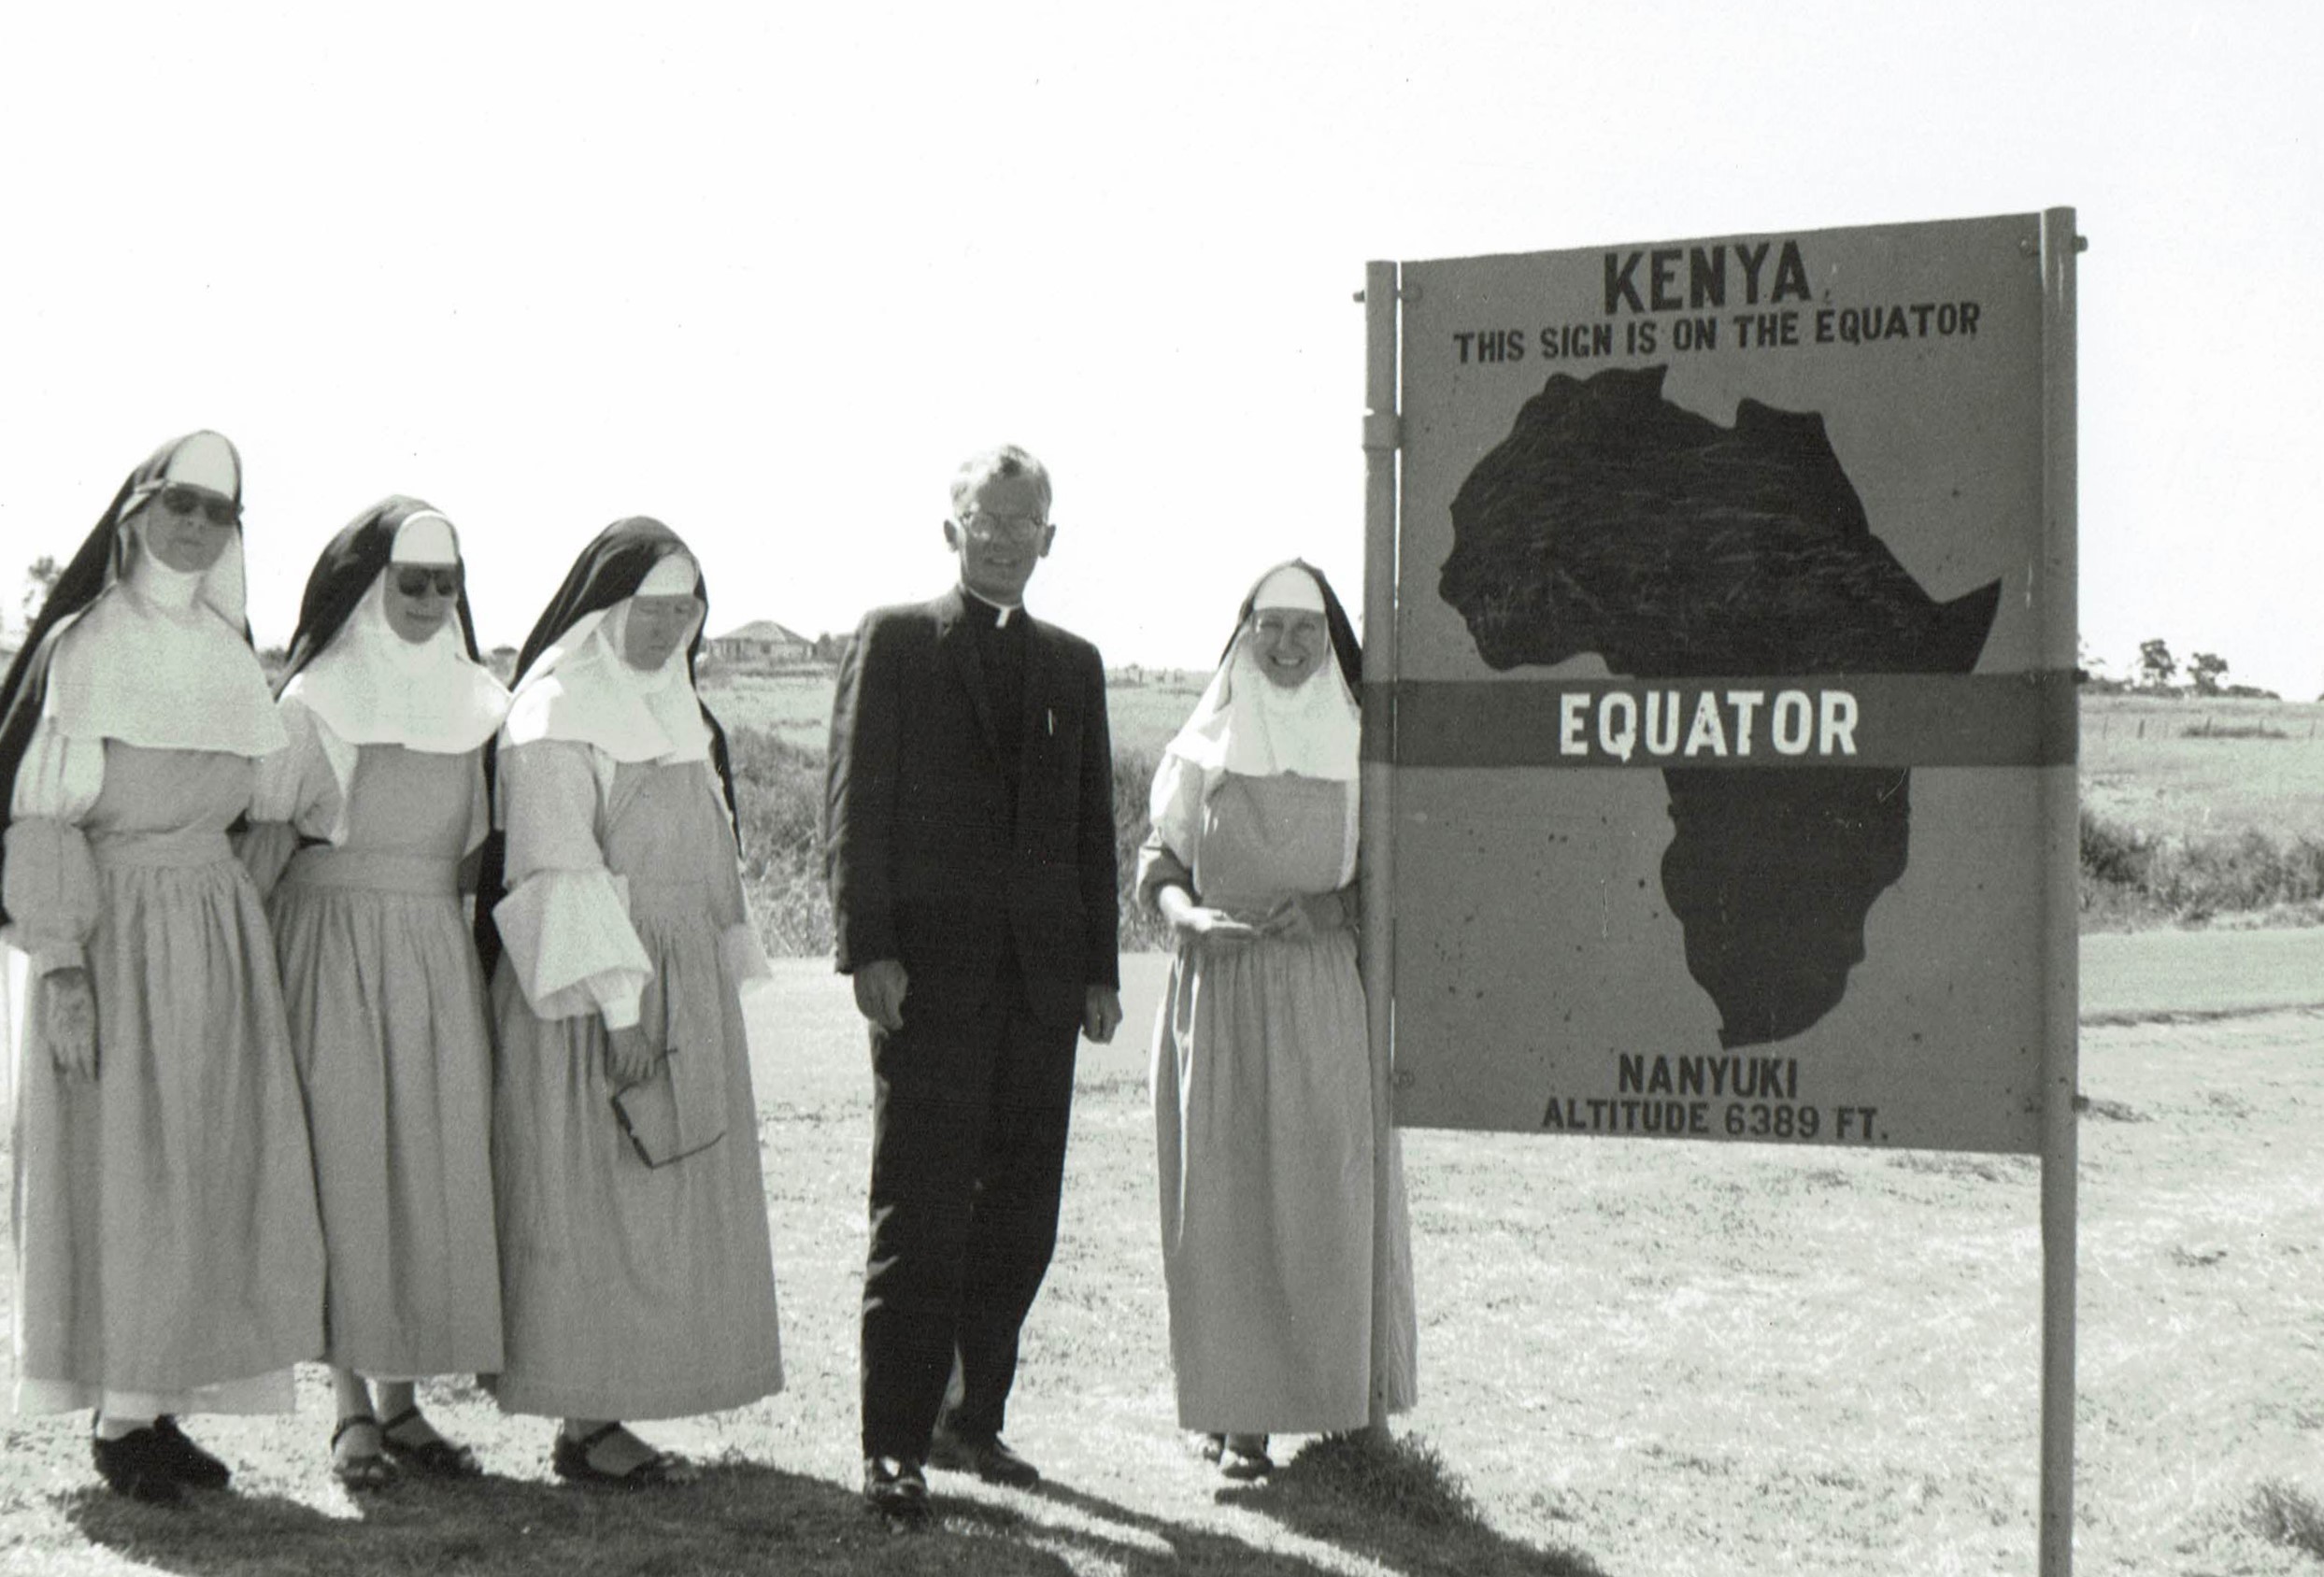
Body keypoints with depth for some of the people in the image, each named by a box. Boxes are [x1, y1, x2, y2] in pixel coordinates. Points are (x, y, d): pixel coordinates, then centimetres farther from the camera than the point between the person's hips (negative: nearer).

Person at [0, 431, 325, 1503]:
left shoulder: (230, 656, 13)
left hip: (221, 938, 6)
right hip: (116, 936, -6)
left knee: (209, 1169, 5)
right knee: (117, 1170, -4)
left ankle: (162, 1403, 13)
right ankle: (117, 1416, 4)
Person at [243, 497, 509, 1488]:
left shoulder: (474, 701, 10)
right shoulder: (315, 700, -2)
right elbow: (266, 837, -1)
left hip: (438, 946, 4)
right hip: (336, 936, -4)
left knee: (436, 1165, 3)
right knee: (345, 1163, -3)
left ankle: (403, 1399, 11)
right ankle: (353, 1408, 3)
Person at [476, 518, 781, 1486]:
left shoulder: (672, 704, 16)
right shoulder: (556, 715, -10)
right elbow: (559, 873, -17)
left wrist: (729, 966, 16)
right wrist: (619, 1001, -22)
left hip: (686, 982, 9)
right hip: (591, 989, -9)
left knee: (667, 1204, 8)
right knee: (593, 1202, -5)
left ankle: (608, 1410, 14)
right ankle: (583, 1426, 1)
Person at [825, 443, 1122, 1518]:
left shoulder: (1073, 664, 17)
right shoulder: (893, 641, 4)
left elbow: (1092, 825, 16)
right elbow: (853, 805, -2)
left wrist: (1099, 968, 10)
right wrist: (867, 946, -12)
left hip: (1042, 979, 5)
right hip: (931, 971, -5)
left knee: (1020, 1212, 8)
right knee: (920, 1215, -5)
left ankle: (975, 1417, 20)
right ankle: (895, 1444, 1)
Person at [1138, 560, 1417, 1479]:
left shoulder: (1359, 746, 8)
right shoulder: (1202, 748, 6)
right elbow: (1158, 862, 8)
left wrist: (1326, 906, -10)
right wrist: (1186, 915, -12)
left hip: (1325, 997, 1)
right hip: (1220, 993, 0)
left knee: (1327, 1190, -1)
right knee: (1223, 1196, -3)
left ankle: (1336, 1393, 12)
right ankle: (1236, 1411, 3)